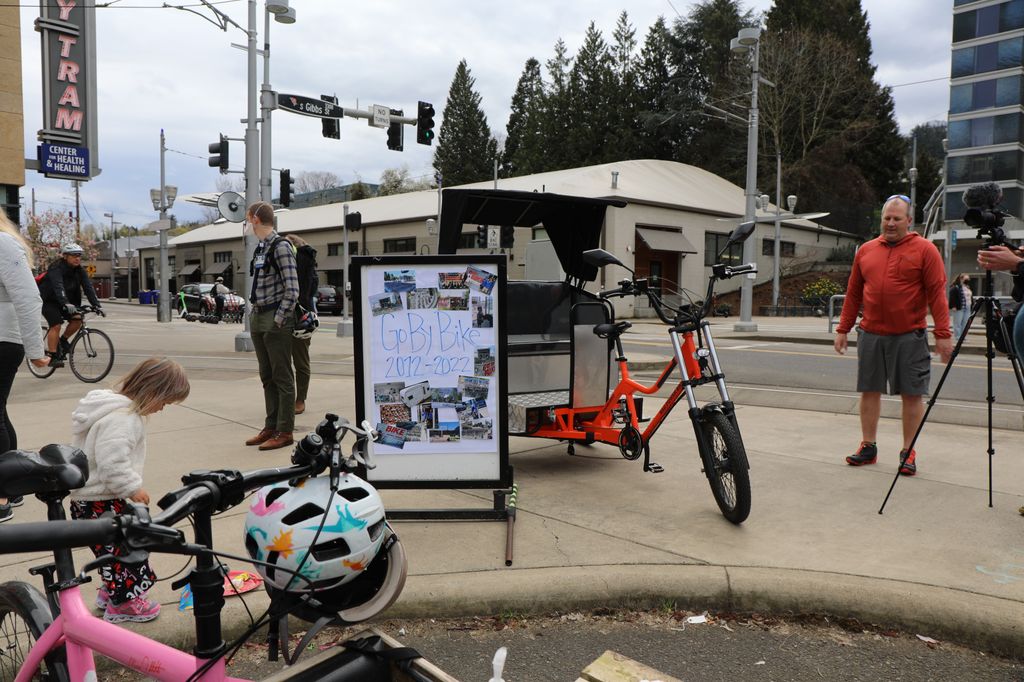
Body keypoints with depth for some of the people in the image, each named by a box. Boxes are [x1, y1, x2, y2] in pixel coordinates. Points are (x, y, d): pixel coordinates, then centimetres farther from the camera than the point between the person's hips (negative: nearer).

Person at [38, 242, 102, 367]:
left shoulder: (79, 270, -6)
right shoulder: (56, 268, -24)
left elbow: (88, 287, -13)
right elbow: (58, 287, -39)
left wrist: (96, 305, -25)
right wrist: (66, 304, -54)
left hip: (67, 300, 6)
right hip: (48, 300, -6)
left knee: (77, 319, -14)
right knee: (56, 325, -18)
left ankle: (63, 340, 9)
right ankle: (52, 356, -13)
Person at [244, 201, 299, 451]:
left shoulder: (280, 246, -12)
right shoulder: (260, 248, 14)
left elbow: (292, 289, -17)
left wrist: (279, 319, -17)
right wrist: (255, 315, 11)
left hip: (275, 320, -9)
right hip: (258, 318, 9)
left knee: (282, 377, -1)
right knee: (267, 376, 14)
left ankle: (285, 432, 5)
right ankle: (271, 427, 22)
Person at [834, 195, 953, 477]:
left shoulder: (924, 249, 0)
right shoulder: (866, 251, 11)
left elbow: (937, 293, -5)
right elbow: (853, 294, 14)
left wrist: (942, 334, -12)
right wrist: (842, 329, 11)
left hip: (910, 336, -3)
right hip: (871, 335, 4)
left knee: (912, 393, 2)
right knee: (869, 390, 8)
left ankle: (908, 452, 13)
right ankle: (868, 447, 20)